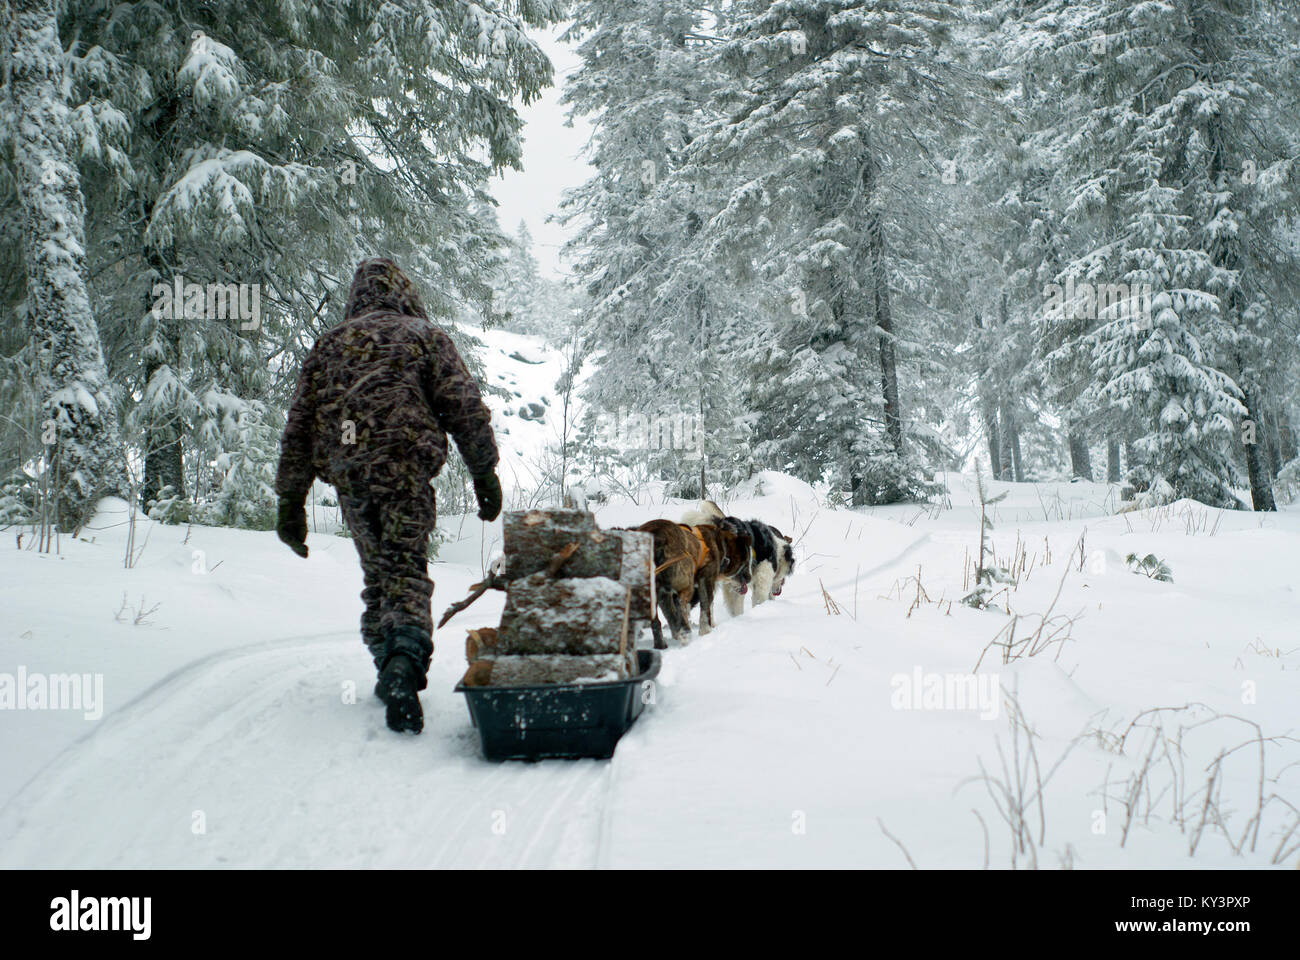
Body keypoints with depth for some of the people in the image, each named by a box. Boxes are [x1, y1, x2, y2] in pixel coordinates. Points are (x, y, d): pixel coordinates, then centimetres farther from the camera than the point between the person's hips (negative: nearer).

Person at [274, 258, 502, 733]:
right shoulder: (425, 337, 10)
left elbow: (299, 426, 17)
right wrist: (485, 473, 9)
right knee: (407, 569, -11)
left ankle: (389, 664, 17)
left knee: (377, 572, 17)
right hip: (404, 468, -4)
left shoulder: (329, 345, 21)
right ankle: (405, 658, -32)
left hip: (347, 474, 4)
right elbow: (465, 410, 2)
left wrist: (291, 500, 18)